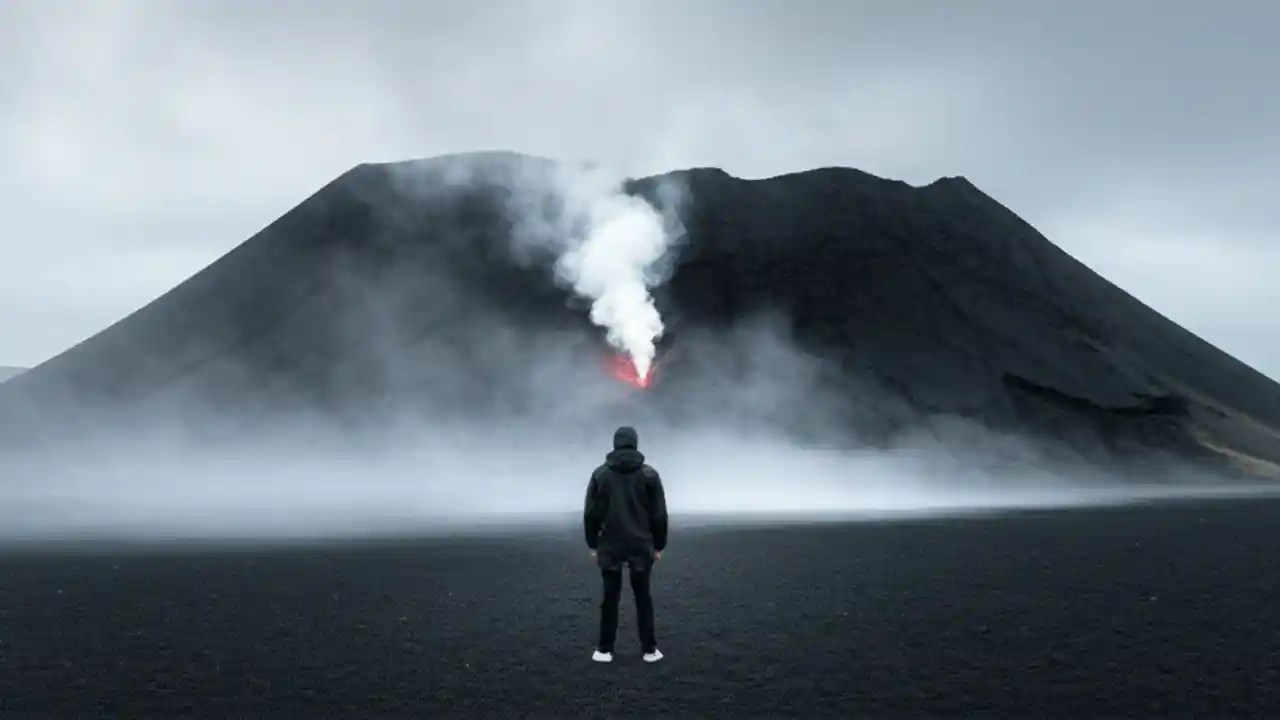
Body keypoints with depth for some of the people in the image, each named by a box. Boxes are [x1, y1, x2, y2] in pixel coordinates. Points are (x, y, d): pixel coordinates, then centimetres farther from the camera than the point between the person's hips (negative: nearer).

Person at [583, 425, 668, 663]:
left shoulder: (600, 474, 0)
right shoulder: (649, 474, -2)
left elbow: (591, 513, 1)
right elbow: (659, 514, 0)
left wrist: (593, 544, 10)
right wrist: (659, 545, 8)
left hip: (609, 546, 0)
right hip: (641, 546, 0)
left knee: (610, 598, 8)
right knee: (643, 597, 8)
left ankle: (605, 650, 11)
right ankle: (649, 650, 11)